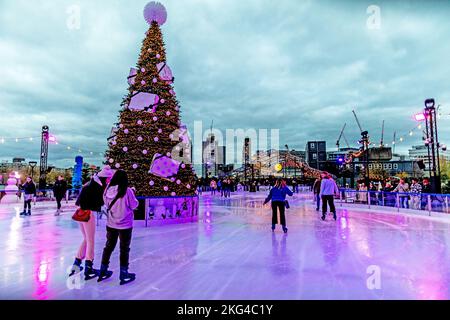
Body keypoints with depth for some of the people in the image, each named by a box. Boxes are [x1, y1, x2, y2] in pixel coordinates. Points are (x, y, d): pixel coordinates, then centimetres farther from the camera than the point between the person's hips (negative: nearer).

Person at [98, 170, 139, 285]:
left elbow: (107, 205, 7)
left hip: (111, 224, 4)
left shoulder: (108, 190, -7)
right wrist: (133, 195, 3)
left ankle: (103, 272, 32)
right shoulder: (127, 191, -20)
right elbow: (134, 205, -10)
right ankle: (124, 275, 20)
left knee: (109, 247, 20)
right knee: (124, 249, 10)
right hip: (125, 225, -4)